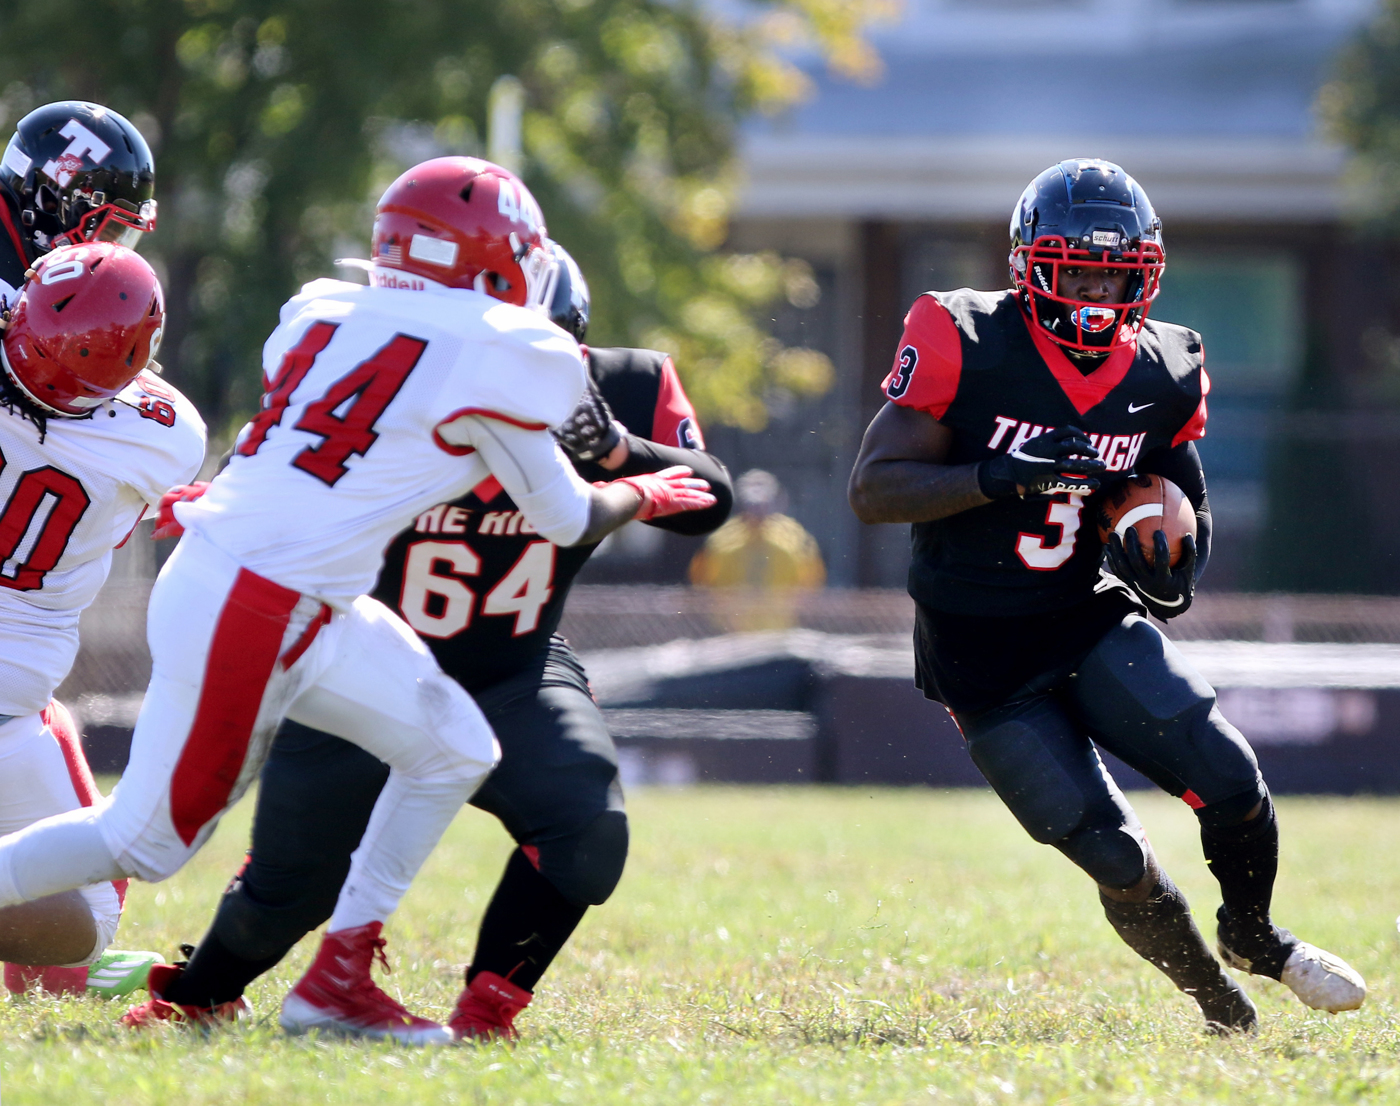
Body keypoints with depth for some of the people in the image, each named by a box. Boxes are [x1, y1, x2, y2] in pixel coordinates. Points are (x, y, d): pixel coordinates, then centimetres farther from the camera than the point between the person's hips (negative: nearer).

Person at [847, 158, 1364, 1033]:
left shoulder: (1162, 376, 0)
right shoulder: (966, 346, -15)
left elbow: (1183, 495, 19)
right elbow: (874, 489, -17)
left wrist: (1175, 568, -4)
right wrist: (1003, 477, -30)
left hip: (1089, 622, 4)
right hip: (981, 658, -4)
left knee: (1231, 781, -12)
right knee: (1118, 861, -10)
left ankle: (1253, 937, 19)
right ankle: (1220, 1005, 14)